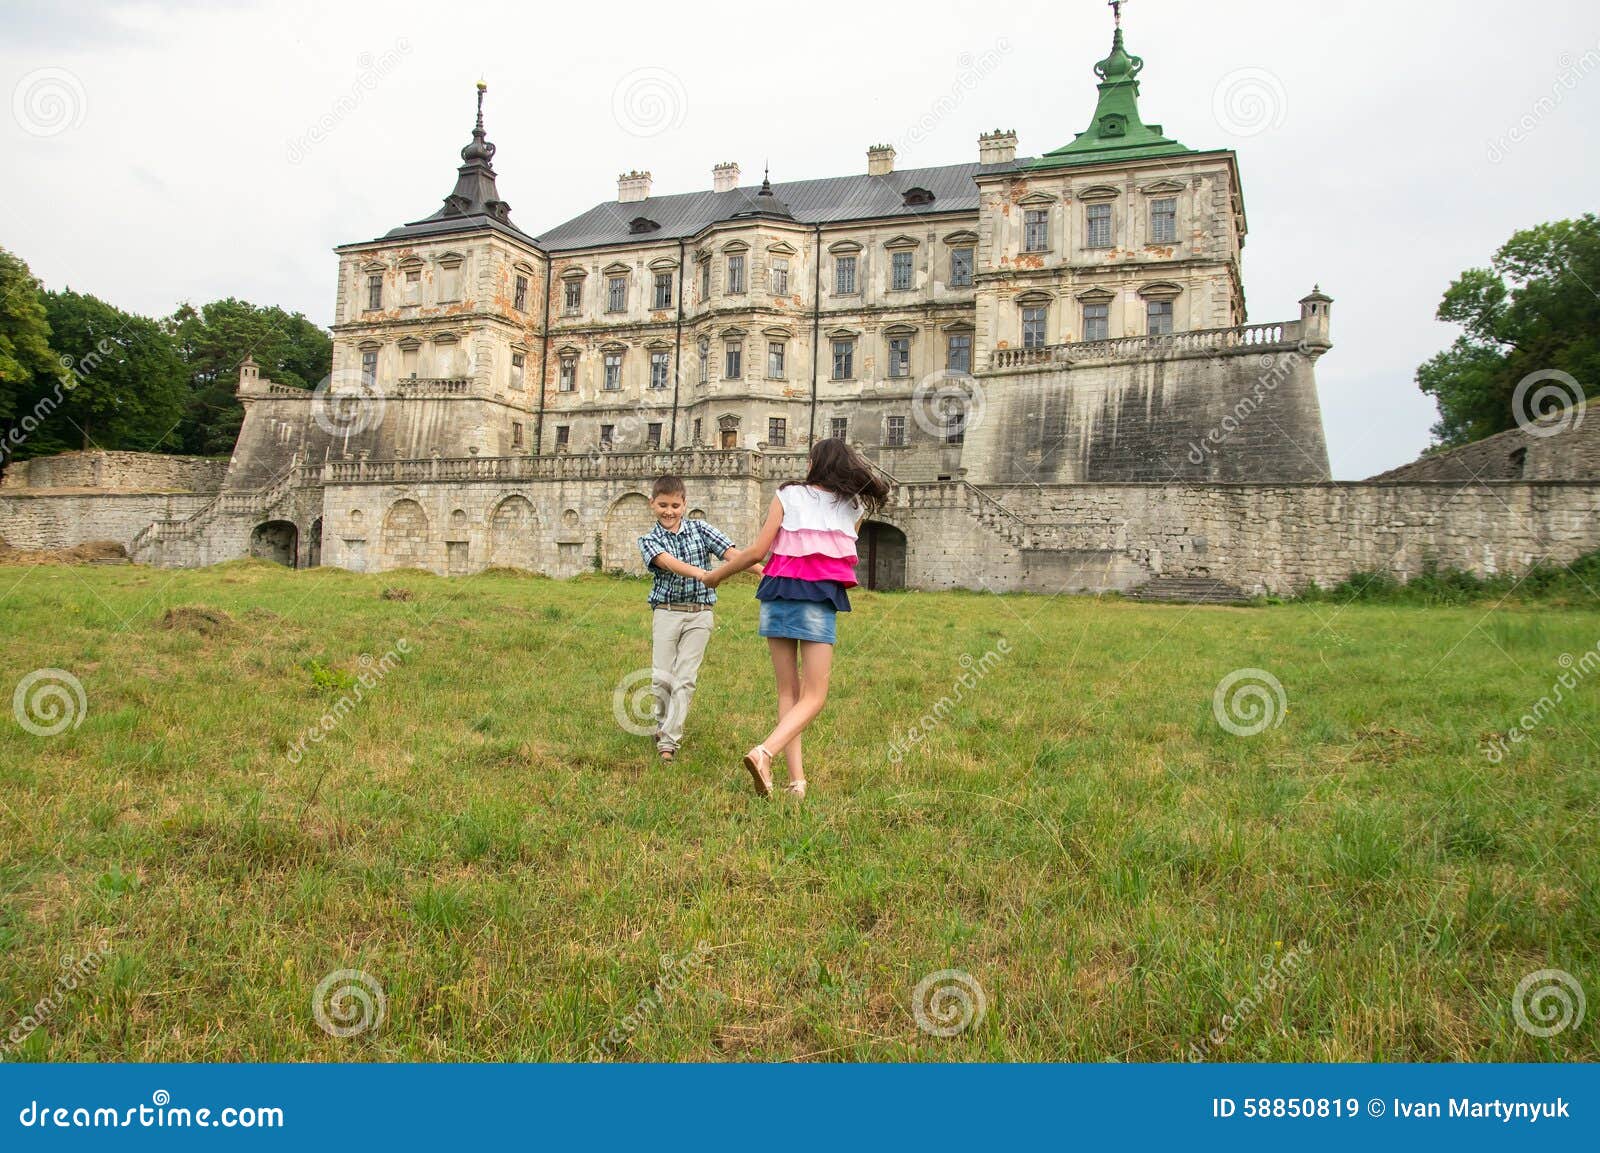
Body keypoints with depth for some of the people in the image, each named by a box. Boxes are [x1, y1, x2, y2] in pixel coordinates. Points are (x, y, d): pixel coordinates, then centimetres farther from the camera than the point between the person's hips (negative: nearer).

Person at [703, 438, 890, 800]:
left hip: (778, 594, 2)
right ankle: (764, 752, -23)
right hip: (818, 600, -1)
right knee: (813, 698, 2)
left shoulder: (788, 495, 7)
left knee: (788, 691, 11)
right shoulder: (854, 506, 10)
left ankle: (796, 779, 3)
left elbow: (757, 550, 2)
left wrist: (716, 574, 15)